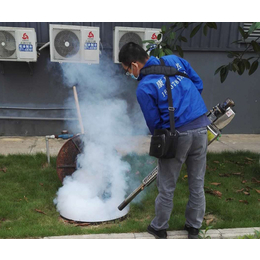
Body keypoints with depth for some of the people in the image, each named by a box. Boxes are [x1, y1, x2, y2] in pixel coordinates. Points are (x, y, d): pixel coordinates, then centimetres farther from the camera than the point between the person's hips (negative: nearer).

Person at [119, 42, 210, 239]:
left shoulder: (144, 87, -13)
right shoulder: (174, 60, 2)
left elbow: (154, 123, -6)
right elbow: (198, 84, 9)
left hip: (177, 135, -5)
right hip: (201, 128, 6)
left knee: (167, 187, 14)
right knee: (197, 184, 17)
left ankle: (159, 228, 32)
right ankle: (194, 227, 33)